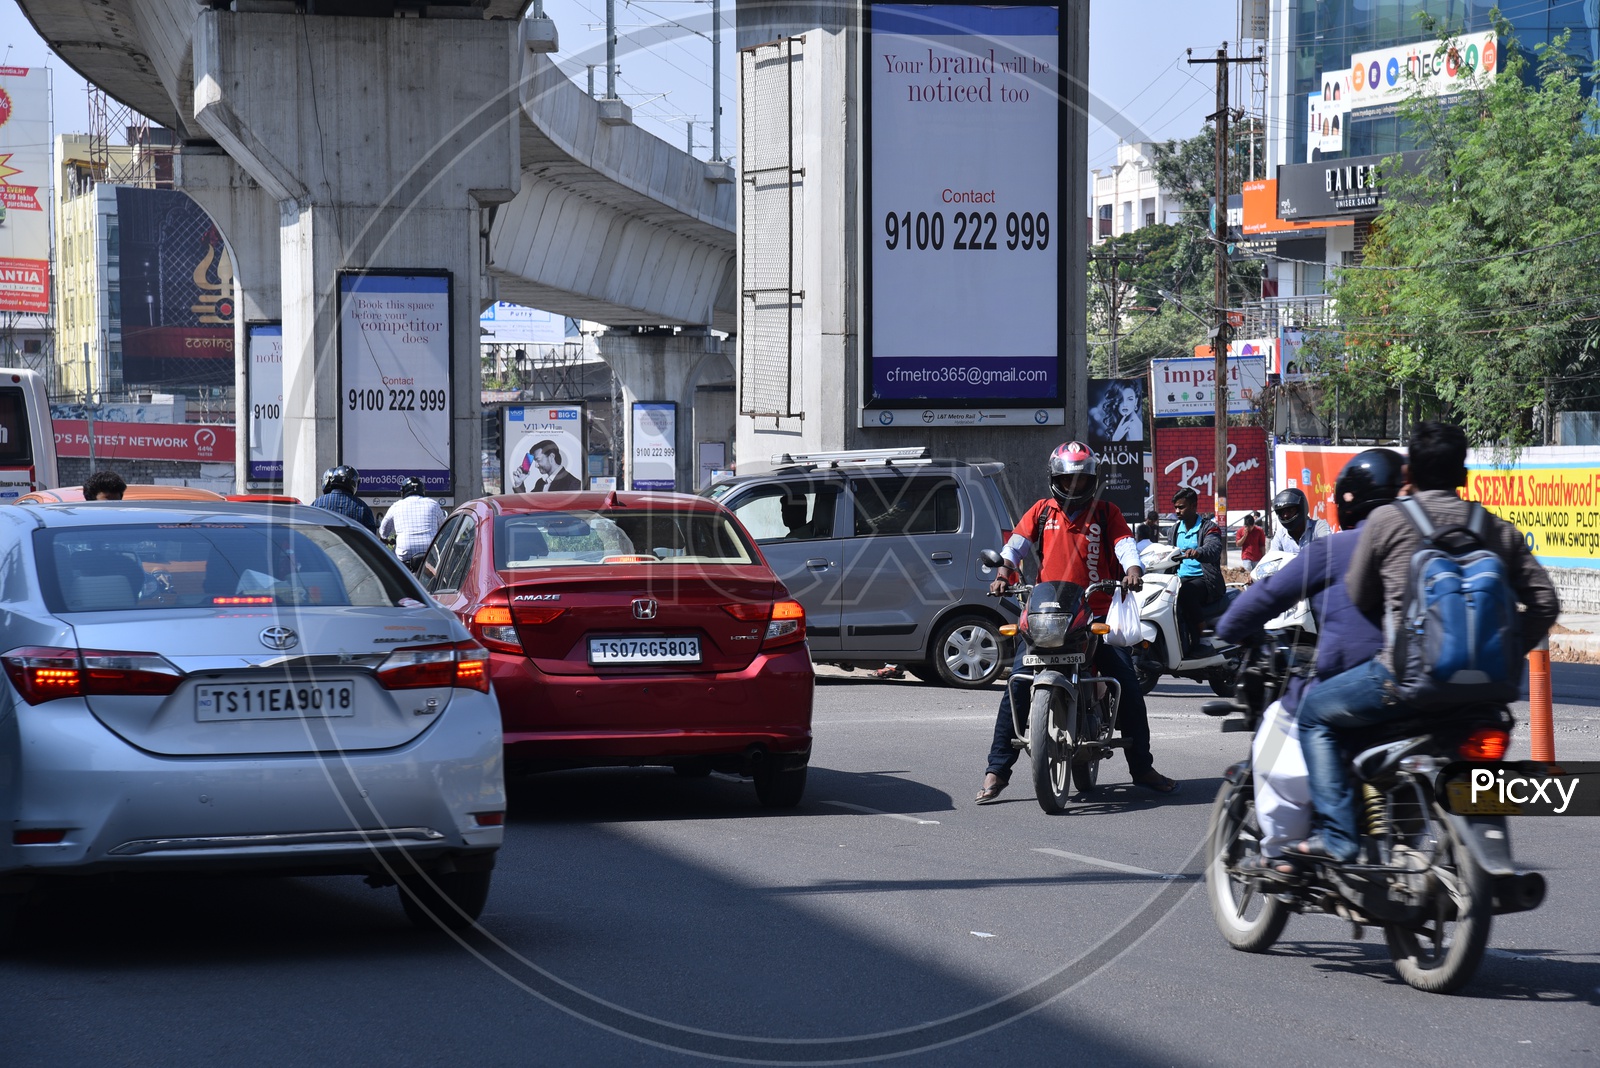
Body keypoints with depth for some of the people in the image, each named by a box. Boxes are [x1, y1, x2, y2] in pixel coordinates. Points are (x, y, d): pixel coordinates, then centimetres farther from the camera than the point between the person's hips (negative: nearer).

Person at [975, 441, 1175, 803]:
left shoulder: (1106, 514, 12)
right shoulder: (1042, 512, 14)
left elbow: (1124, 543, -3)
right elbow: (1017, 542, 4)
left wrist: (1134, 569, -25)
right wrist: (1004, 572, -16)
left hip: (1097, 614, 0)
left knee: (1128, 685, -7)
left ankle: (1142, 767, 6)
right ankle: (996, 770, -6)